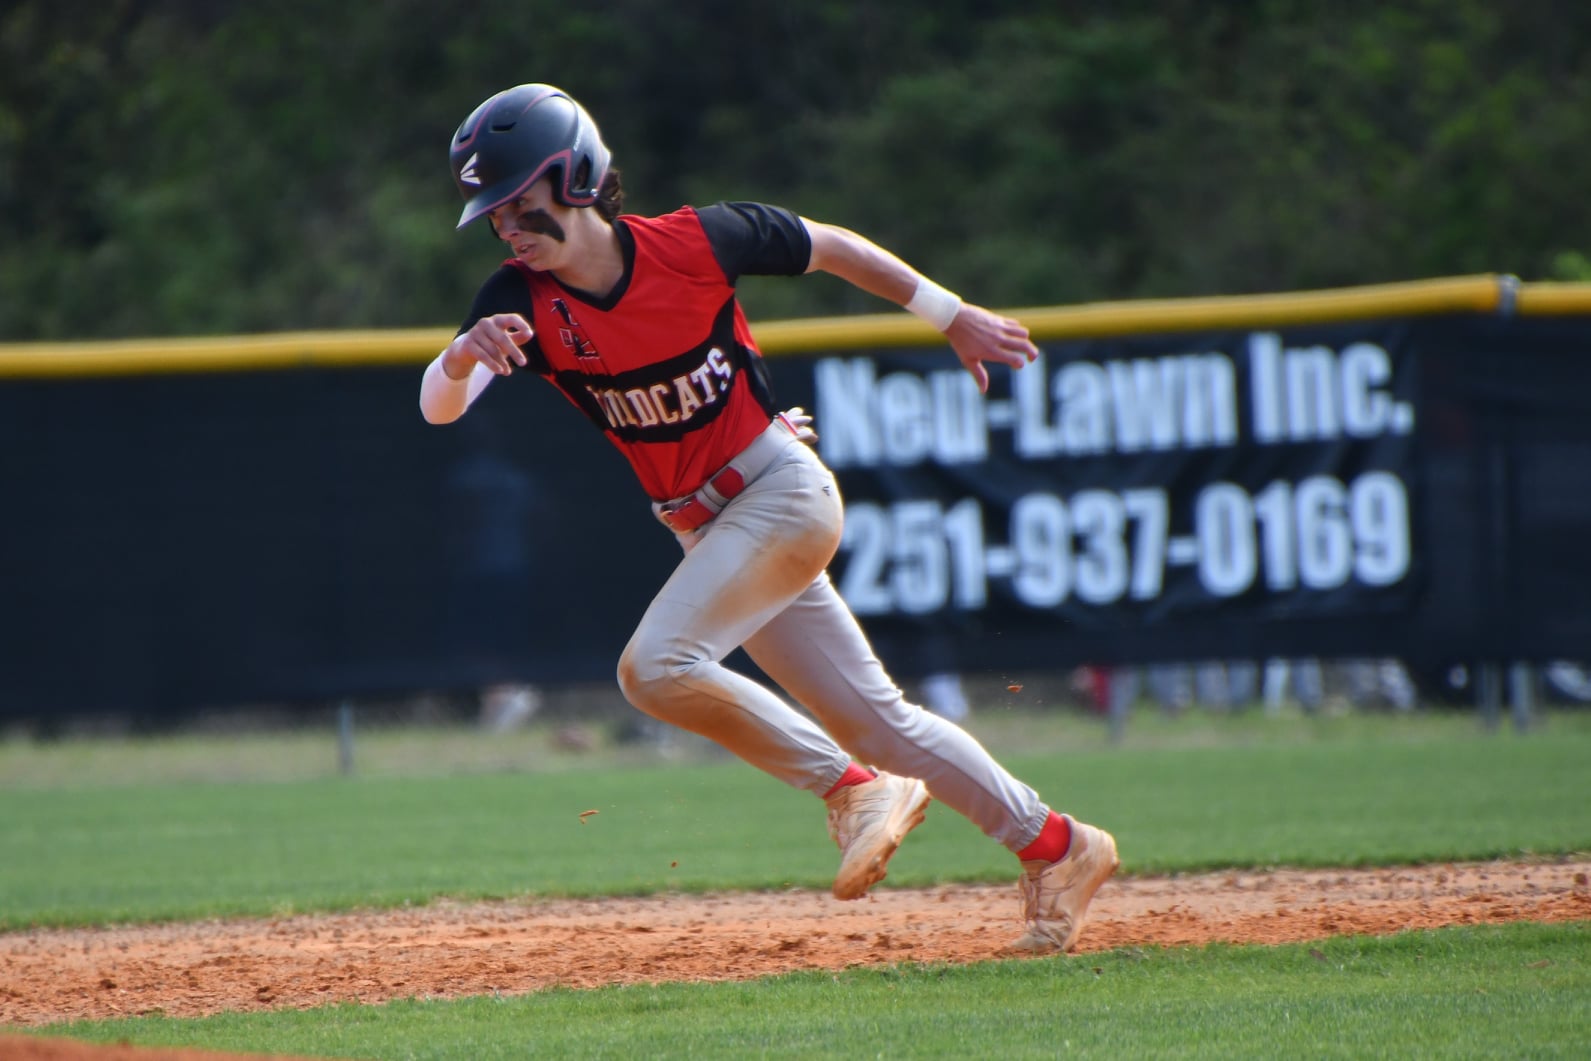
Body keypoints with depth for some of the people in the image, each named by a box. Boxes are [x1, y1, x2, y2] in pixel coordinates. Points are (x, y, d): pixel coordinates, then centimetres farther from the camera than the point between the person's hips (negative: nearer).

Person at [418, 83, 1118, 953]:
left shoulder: (692, 243, -17)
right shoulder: (523, 300, -10)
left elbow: (828, 246, 0)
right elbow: (437, 407, -25)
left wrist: (951, 316, 9)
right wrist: (461, 359, -48)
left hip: (783, 489, -5)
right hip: (708, 528, 5)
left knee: (657, 666, -23)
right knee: (872, 721, 10)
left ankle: (854, 787, -9)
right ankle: (1054, 848, 24)